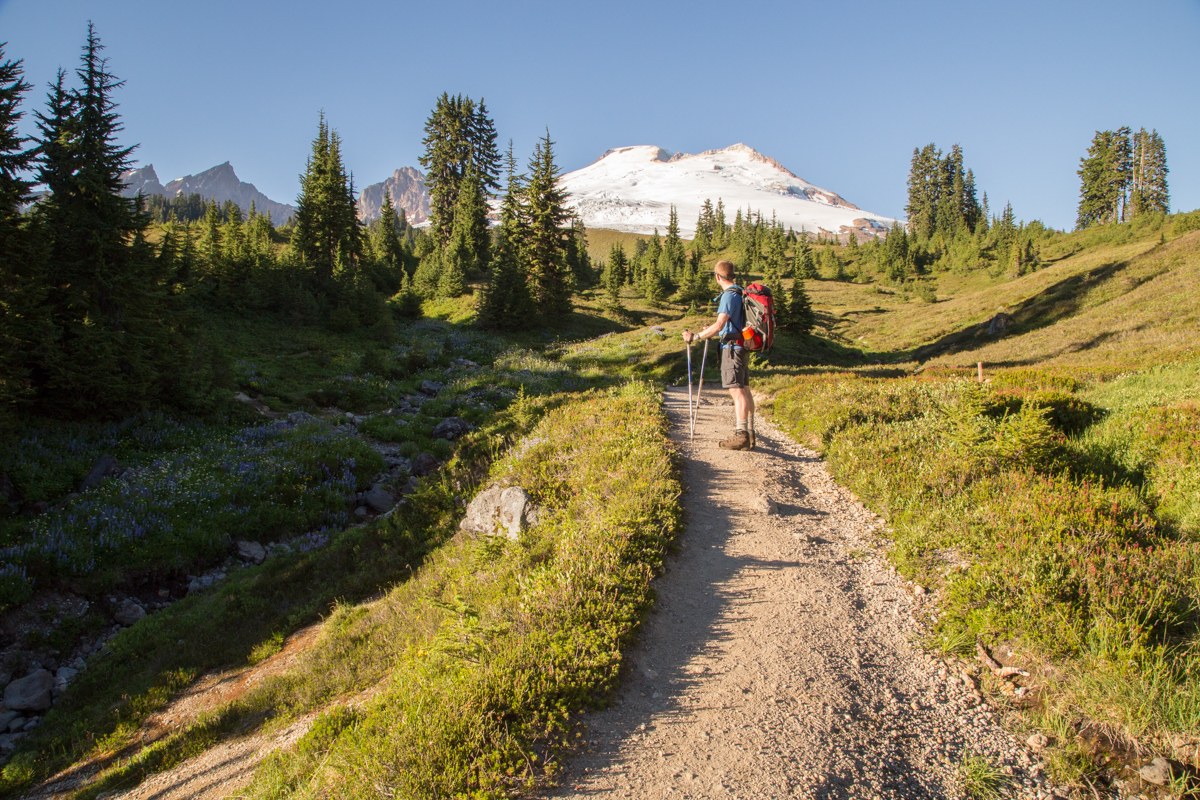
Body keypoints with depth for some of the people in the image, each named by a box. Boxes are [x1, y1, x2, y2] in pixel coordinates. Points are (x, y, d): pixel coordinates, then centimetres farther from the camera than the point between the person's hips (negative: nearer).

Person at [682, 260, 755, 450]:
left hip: (732, 347, -10)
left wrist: (695, 336, -18)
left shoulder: (730, 295, -15)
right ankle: (749, 434, 14)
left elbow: (719, 325, -23)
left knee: (736, 390, -14)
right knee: (744, 390, 10)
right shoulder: (740, 293, 16)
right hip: (741, 346, 10)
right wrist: (711, 332, 36)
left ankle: (741, 435, -18)